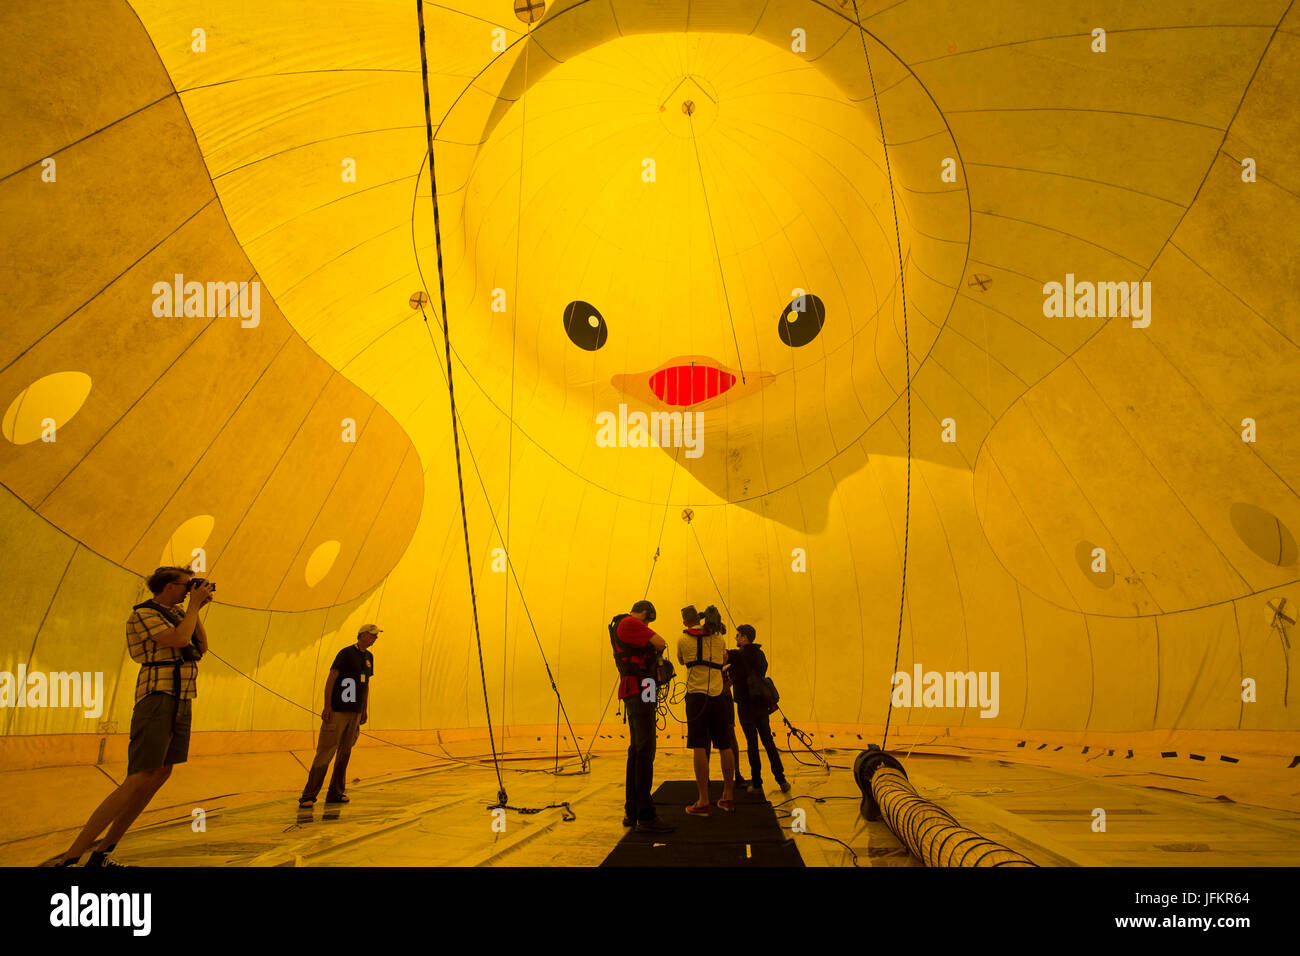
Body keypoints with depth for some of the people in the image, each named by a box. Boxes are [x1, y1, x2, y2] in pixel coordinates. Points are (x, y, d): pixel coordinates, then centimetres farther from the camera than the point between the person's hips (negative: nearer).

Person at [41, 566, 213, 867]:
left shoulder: (176, 613, 16)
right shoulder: (143, 614, -9)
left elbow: (202, 647, 11)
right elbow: (179, 640, -23)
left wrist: (195, 610, 6)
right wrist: (194, 605, -11)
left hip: (181, 703, 9)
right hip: (157, 698, -9)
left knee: (160, 776, 7)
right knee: (137, 783, -16)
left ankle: (102, 854, 11)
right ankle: (68, 858, -14)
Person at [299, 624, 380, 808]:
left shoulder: (369, 657, 14)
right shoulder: (346, 653, -8)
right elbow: (331, 679, -11)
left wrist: (365, 710, 19)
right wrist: (327, 706, -16)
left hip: (355, 713, 7)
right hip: (337, 711, -7)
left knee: (345, 752, 7)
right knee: (325, 751, -8)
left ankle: (335, 793, 14)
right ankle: (308, 796, -5)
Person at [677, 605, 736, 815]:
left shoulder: (683, 639, 4)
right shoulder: (717, 636, 10)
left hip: (697, 695, -3)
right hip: (718, 695, 3)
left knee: (700, 747, -5)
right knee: (725, 746, 10)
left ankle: (703, 801, -8)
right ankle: (728, 797, 18)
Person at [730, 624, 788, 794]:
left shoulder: (738, 655, -13)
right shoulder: (760, 654, 8)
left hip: (746, 705, -6)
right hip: (761, 704, 6)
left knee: (752, 743, 0)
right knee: (768, 741, 12)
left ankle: (757, 784, 3)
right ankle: (781, 780, 10)